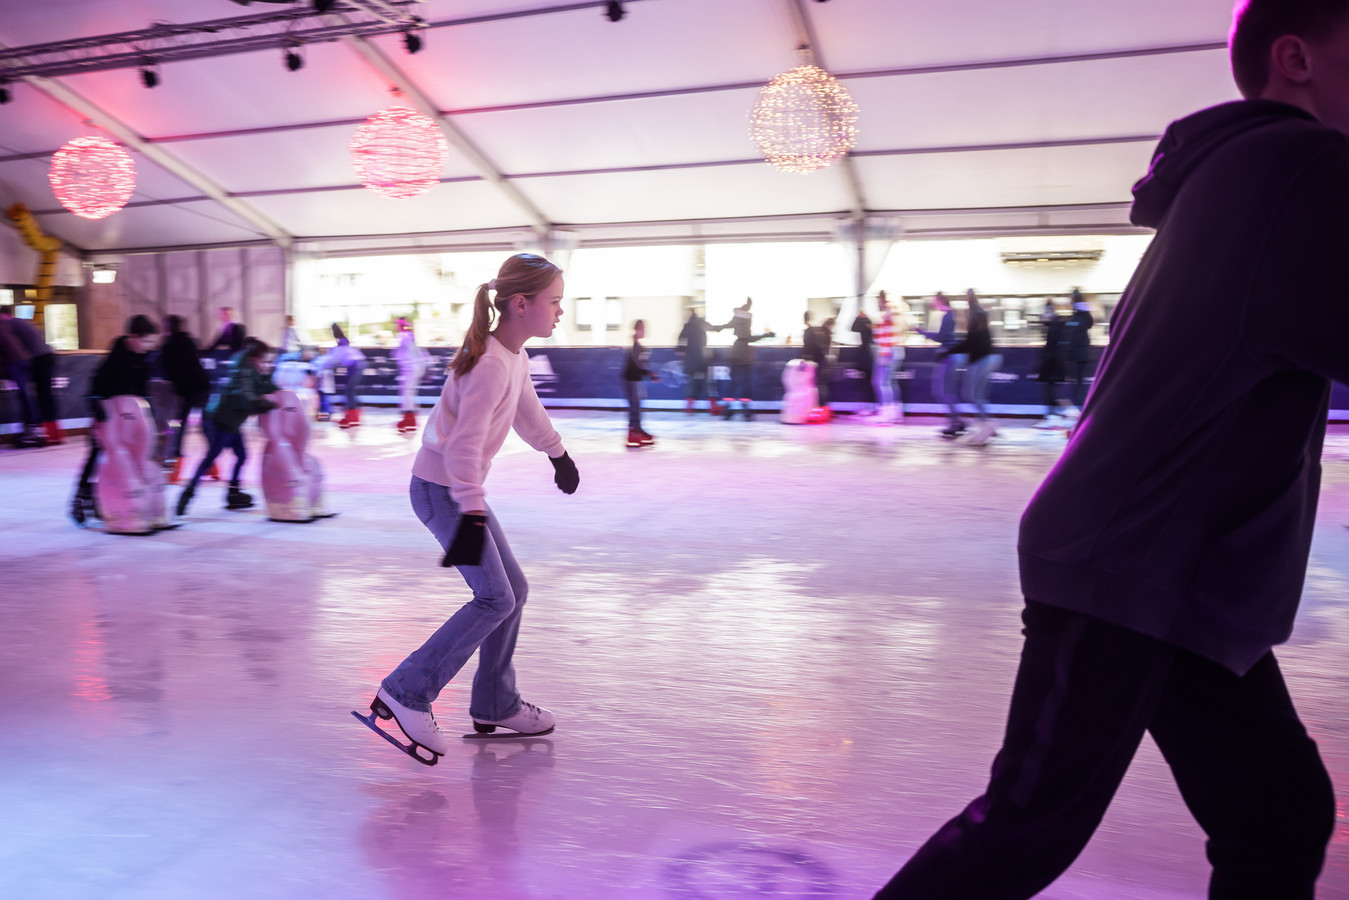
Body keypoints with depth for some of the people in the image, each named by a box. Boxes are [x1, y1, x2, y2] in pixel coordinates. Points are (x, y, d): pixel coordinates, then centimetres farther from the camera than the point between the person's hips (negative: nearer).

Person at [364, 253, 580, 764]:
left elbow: (527, 412, 26)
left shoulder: (515, 357, 7)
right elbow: (465, 443, -31)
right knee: (495, 598, -12)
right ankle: (406, 692, -2)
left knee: (512, 590, 11)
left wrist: (559, 454, 39)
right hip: (441, 490, -10)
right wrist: (472, 515, -36)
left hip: (461, 489, 10)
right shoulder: (491, 364, -24)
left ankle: (495, 706, 23)